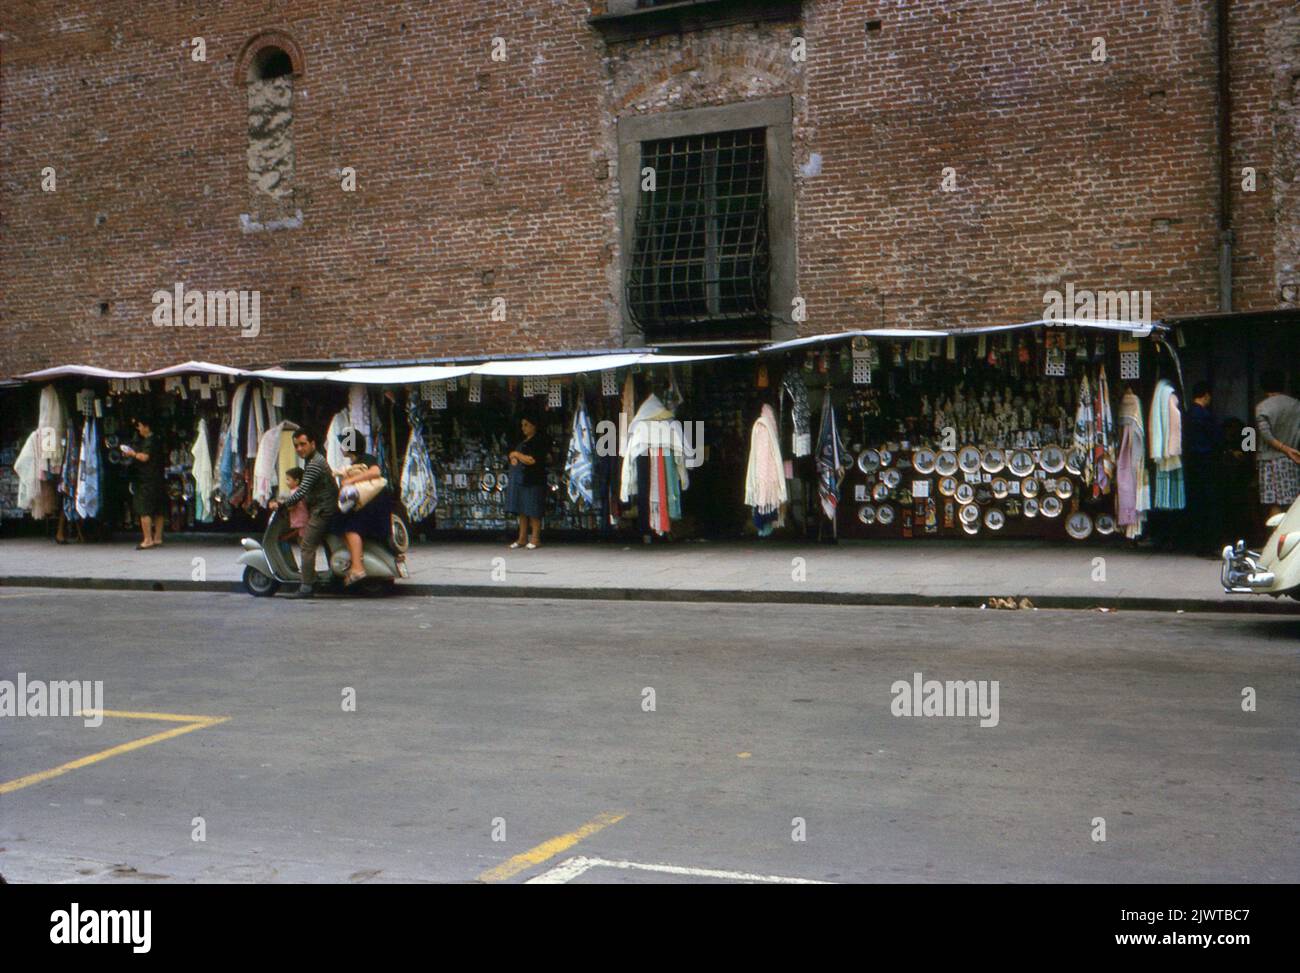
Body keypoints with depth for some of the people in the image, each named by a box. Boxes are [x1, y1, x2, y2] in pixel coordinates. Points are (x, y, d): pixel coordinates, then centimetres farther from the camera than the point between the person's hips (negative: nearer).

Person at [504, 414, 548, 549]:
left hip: (533, 481, -8)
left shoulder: (539, 442, -7)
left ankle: (535, 539, -3)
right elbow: (511, 455, 23)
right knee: (521, 510, 6)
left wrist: (517, 454, -6)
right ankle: (522, 538, 9)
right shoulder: (522, 441, 20)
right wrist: (513, 458, -1)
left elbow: (533, 460, -17)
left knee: (533, 511, -6)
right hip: (519, 480, 8)